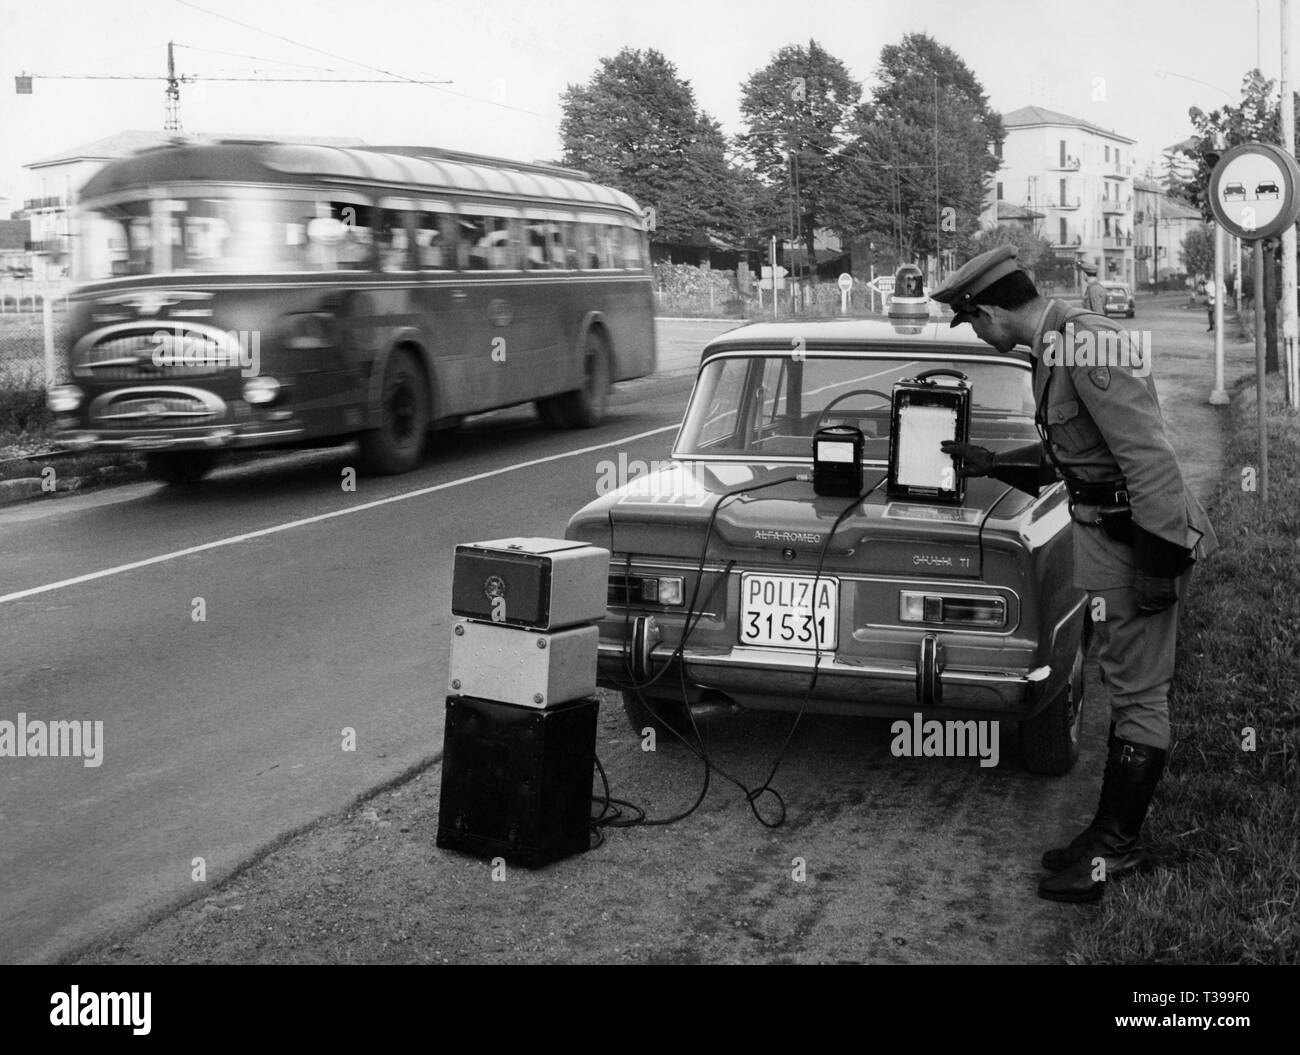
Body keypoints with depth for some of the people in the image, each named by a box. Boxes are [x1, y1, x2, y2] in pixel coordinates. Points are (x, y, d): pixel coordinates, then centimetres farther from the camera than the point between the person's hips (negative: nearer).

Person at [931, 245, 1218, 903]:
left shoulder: (1090, 348, -21)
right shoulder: (1053, 349, 9)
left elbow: (1149, 458, -25)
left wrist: (1159, 564, -25)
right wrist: (991, 464, 22)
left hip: (1139, 540, -10)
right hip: (1103, 535, 10)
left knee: (1138, 694, 0)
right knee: (1125, 689, 16)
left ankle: (1117, 846, 9)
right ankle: (1113, 834, 26)